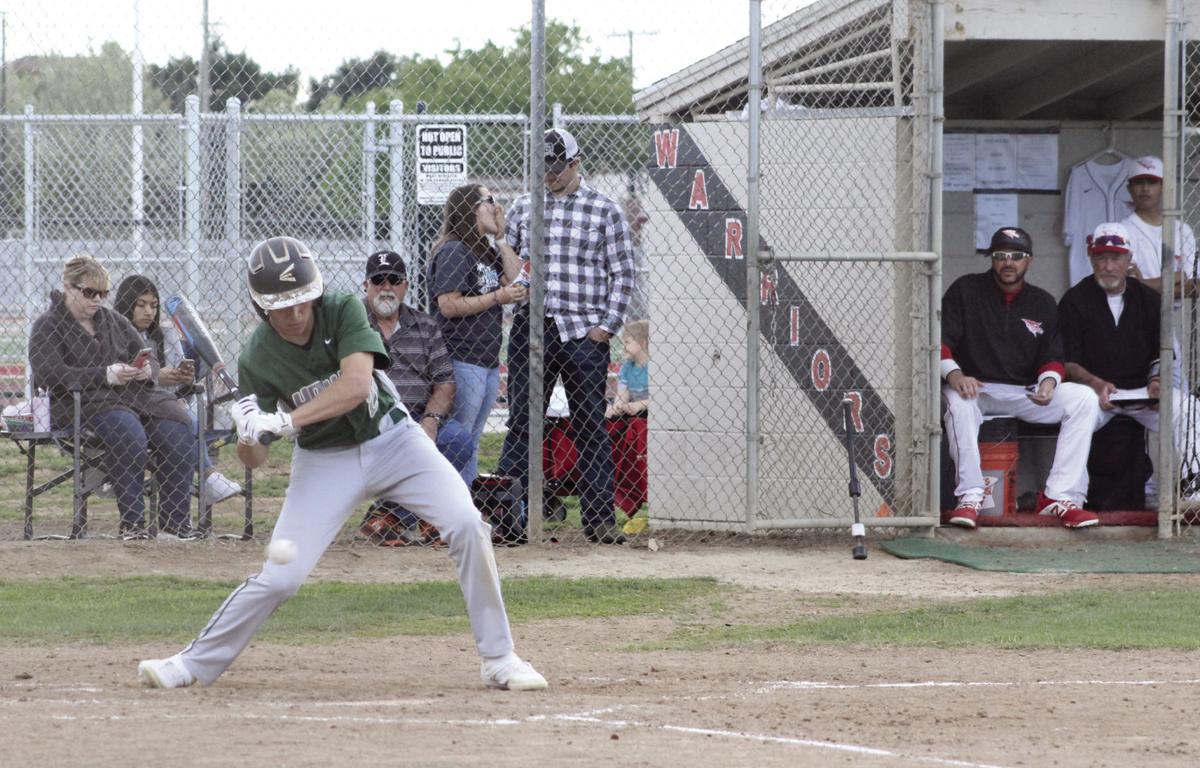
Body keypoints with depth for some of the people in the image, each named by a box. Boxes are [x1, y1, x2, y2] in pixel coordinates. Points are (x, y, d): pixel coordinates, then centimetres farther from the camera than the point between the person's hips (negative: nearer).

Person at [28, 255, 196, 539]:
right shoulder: (47, 327, 3)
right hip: (83, 403, -6)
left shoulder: (113, 320, 22)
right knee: (129, 435, -36)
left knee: (178, 435, -20)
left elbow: (149, 356, 23)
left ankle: (177, 522, -17)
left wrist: (147, 370, -5)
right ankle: (132, 523, -31)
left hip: (136, 395, 6)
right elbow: (48, 374, -13)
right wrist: (106, 375, -20)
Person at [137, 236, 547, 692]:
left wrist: (285, 421, -40)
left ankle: (498, 659, -8)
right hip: (324, 461, 0)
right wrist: (247, 437, -37)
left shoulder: (343, 312, -17)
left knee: (467, 525, -19)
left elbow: (357, 384, -33)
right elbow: (255, 459, -12)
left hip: (391, 437, 0)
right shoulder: (257, 359, -15)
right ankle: (195, 663, 10)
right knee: (280, 577, -9)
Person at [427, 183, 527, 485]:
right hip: (462, 360, -10)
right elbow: (449, 305, -19)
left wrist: (501, 238, 8)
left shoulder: (487, 252, 19)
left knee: (472, 441, 13)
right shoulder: (453, 252, -11)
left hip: (488, 359, 10)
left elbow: (517, 280, 11)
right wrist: (498, 297, -17)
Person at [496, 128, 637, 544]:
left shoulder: (605, 211, 3)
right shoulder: (524, 208, 12)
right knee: (521, 422, 2)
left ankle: (599, 518, 3)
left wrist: (606, 325, -5)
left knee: (591, 427, 0)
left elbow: (622, 275, 3)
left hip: (583, 334, -2)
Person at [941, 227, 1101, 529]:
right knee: (958, 400, -39)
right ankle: (970, 496, -35)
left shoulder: (1043, 303, 12)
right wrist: (953, 373, -25)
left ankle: (1060, 496, -26)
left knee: (1084, 398, -20)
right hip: (976, 388, -3)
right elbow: (940, 341, -5)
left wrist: (1049, 381, -15)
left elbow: (1053, 357, 9)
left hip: (1026, 394, 3)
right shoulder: (965, 290, 3)